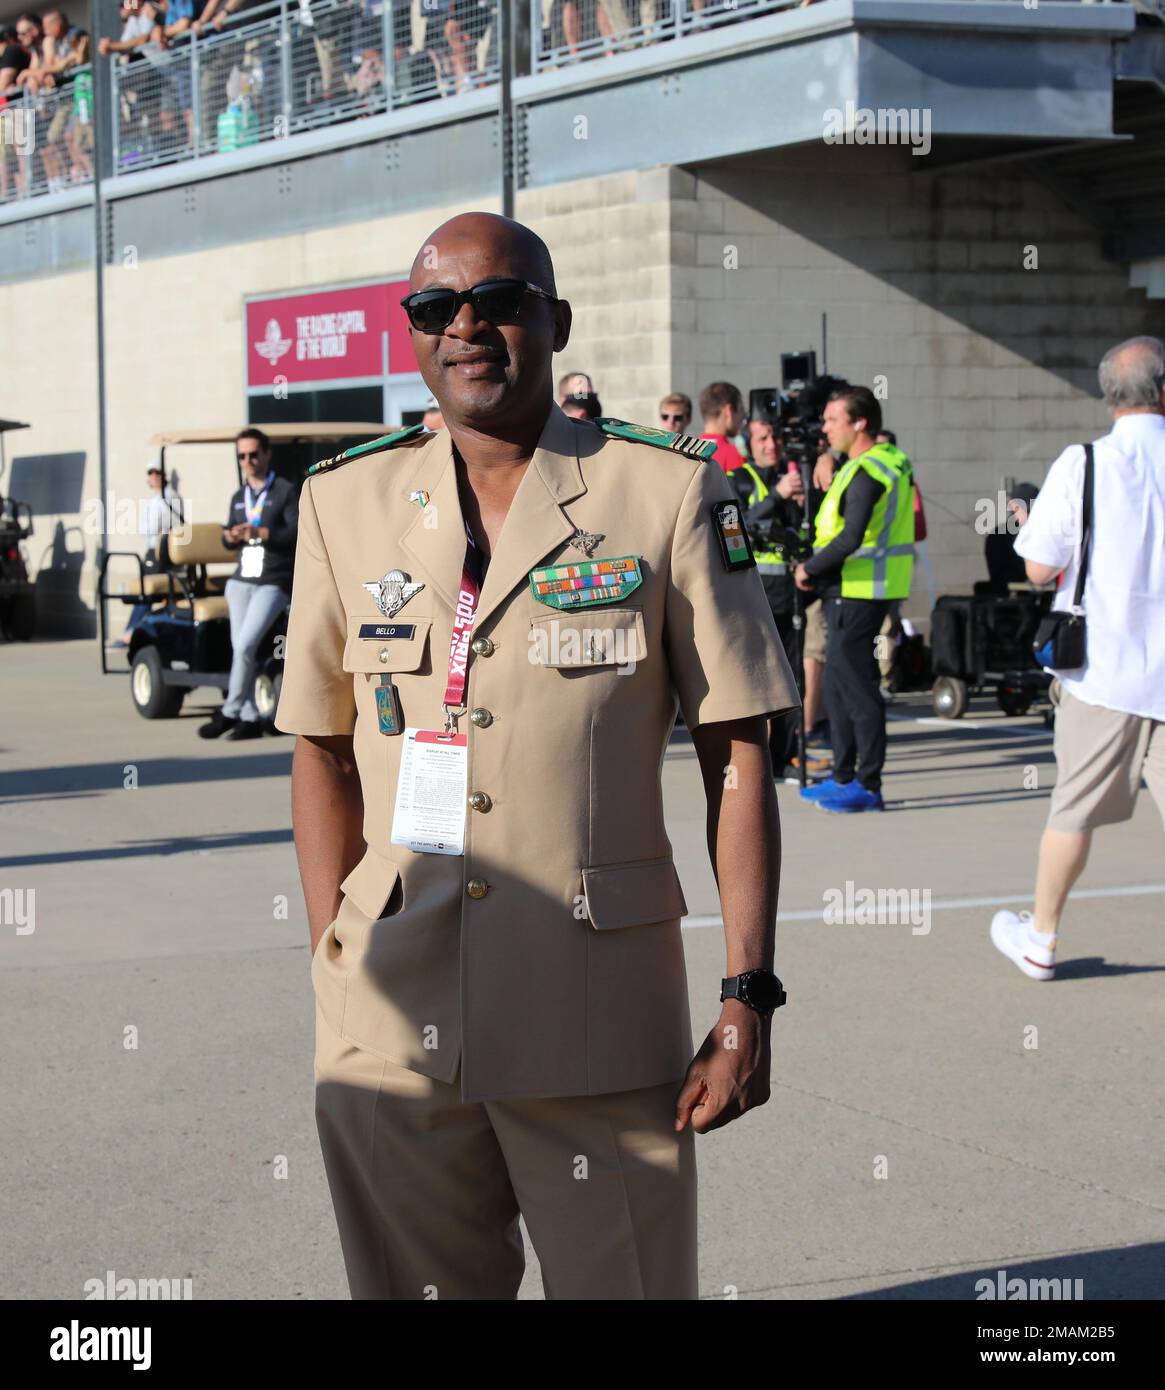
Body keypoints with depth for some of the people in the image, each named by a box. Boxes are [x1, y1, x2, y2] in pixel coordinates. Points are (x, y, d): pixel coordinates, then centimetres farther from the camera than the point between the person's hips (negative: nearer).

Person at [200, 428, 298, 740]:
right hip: (242, 579, 6)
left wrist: (259, 533, -24)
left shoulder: (285, 491, -2)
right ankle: (250, 718, 6)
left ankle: (230, 712, -8)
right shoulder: (239, 497, 17)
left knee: (245, 645, -16)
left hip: (274, 583, -6)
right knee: (240, 647, 1)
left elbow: (297, 533, -12)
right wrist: (230, 536, -4)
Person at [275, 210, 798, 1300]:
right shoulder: (346, 503, 7)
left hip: (602, 1021, -2)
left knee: (628, 1282, 5)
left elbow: (736, 755, 0)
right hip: (393, 1030, 2)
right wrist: (335, 972, 5)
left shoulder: (670, 494, 0)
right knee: (418, 1282, 11)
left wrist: (748, 998, -6)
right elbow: (323, 752, 13)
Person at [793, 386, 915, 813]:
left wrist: (810, 569, -14)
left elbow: (851, 539, -26)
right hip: (850, 590, 10)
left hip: (858, 592, -10)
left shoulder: (866, 473, -17)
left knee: (857, 685, -7)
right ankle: (844, 776, 24)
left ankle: (868, 785, -4)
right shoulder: (893, 460, 14)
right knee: (838, 684, 16)